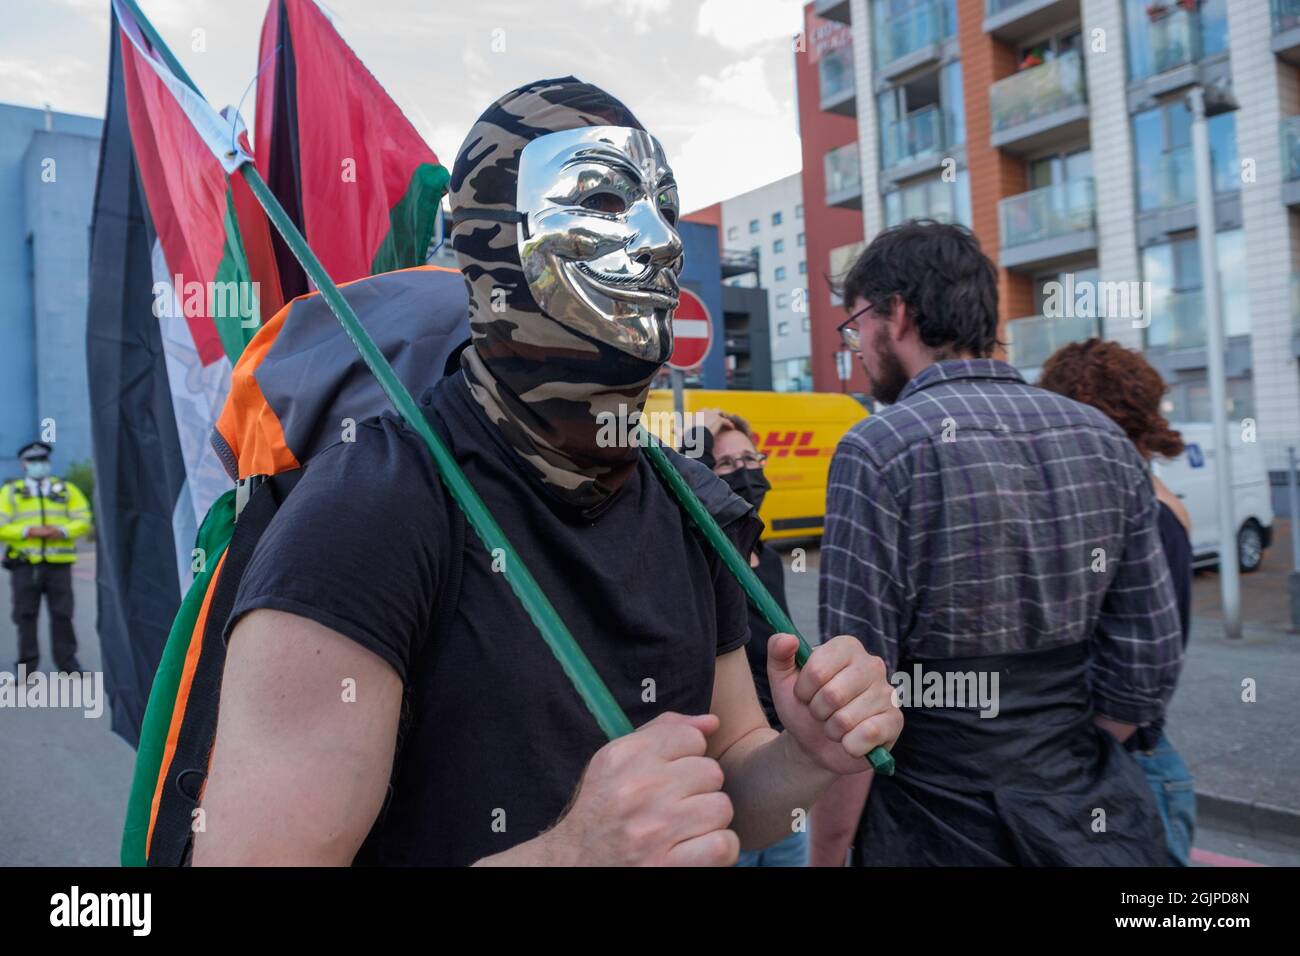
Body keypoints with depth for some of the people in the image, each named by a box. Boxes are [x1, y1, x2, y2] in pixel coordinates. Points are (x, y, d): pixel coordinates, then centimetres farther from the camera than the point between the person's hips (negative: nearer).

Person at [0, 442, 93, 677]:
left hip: (59, 562, 0)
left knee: (62, 613, 1)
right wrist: (28, 531, -14)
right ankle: (28, 664, 10)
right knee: (26, 615, 2)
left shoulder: (66, 489, 13)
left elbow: (83, 520, 6)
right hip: (25, 563, 0)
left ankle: (67, 660, 10)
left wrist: (62, 530, -12)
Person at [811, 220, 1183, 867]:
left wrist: (823, 856, -7)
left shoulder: (879, 451, -18)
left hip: (942, 832, -5)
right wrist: (1063, 767, 14)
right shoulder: (1104, 439, 0)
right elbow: (1146, 673, 2)